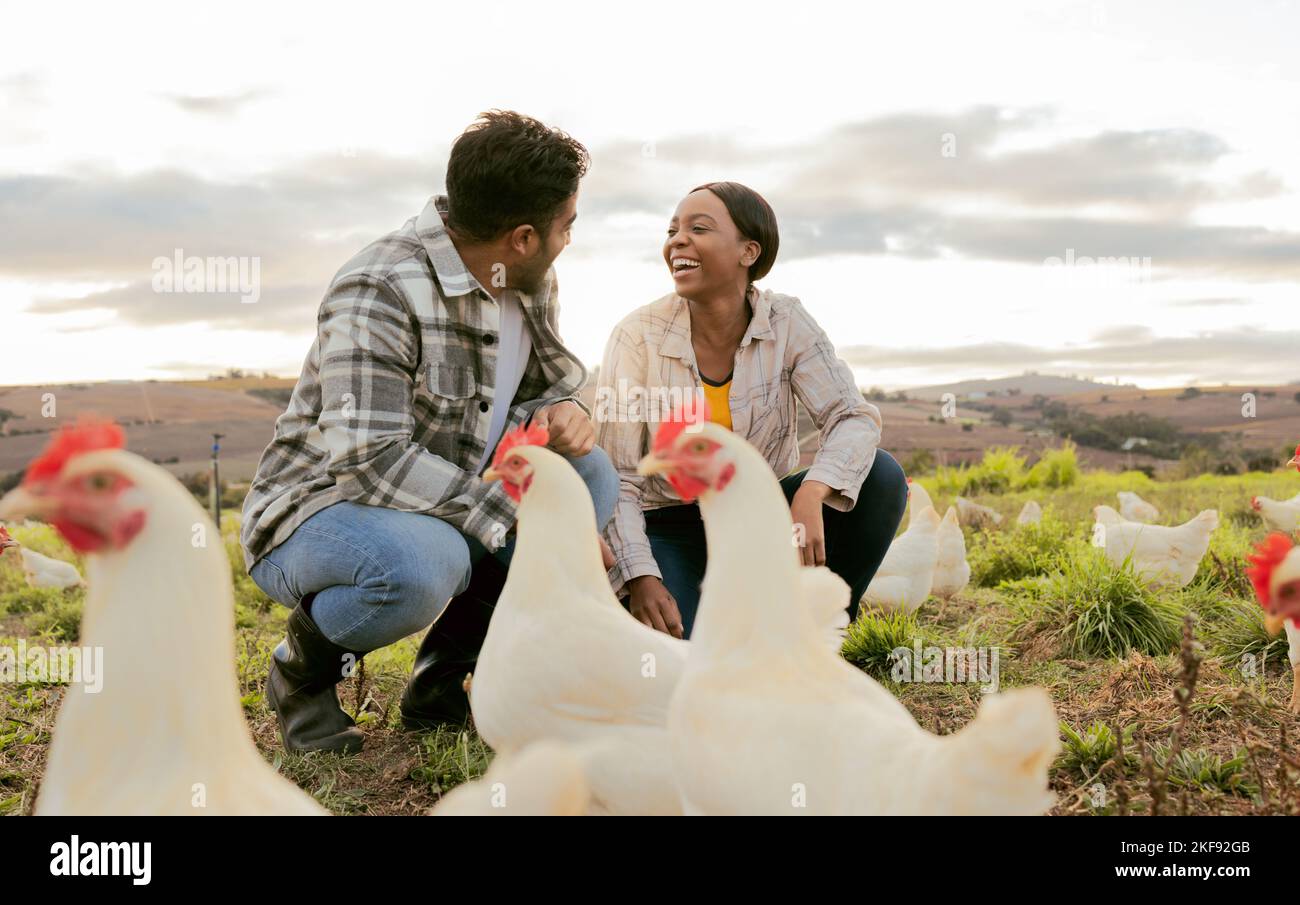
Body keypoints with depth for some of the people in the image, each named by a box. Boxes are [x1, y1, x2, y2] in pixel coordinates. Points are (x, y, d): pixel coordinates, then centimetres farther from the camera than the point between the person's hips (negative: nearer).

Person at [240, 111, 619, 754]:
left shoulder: (530, 284, 1)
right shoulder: (378, 292, -25)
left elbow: (539, 387, 12)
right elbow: (371, 461, -32)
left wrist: (559, 413, -14)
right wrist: (518, 519, -30)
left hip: (444, 510, 8)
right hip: (317, 516, -8)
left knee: (589, 476, -11)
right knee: (424, 563, -39)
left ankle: (442, 677, 1)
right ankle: (303, 669, -4)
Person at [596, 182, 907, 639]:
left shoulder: (786, 322, -9)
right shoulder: (638, 335, -15)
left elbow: (854, 417, -19)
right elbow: (616, 480, -16)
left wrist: (811, 493, -40)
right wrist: (641, 577, -30)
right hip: (669, 527, -3)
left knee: (882, 477, -21)